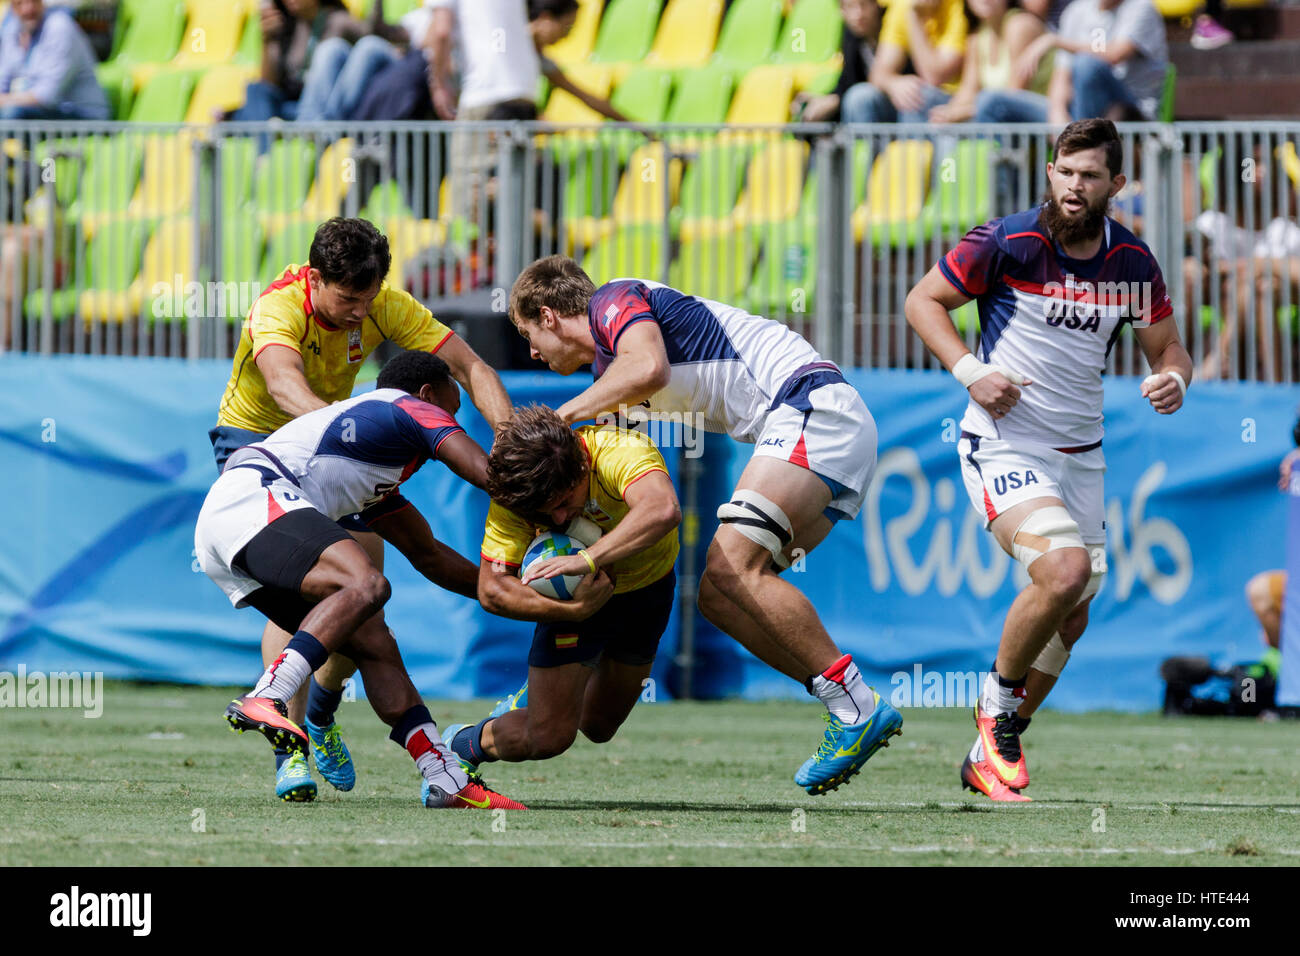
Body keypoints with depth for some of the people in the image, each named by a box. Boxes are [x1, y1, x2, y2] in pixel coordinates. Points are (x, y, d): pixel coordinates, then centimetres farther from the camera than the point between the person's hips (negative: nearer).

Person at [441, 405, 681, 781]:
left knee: (598, 726, 15)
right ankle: (458, 746, 21)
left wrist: (587, 559, -64)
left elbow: (663, 510, -60)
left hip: (649, 587, 1)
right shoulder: (512, 498, -30)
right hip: (577, 595, -1)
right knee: (548, 737, -9)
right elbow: (492, 591, -32)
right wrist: (574, 608, -45)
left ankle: (533, 698, 48)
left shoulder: (622, 451, -39)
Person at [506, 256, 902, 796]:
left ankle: (856, 708, -24)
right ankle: (853, 710, -4)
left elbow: (649, 367, -24)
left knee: (734, 567, -22)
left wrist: (565, 414, -12)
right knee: (718, 595, 2)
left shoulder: (614, 301, -3)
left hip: (812, 404, -10)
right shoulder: (609, 366, 26)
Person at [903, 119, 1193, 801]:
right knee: (1063, 570, -26)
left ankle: (988, 755, 25)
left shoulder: (1133, 262, 0)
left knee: (1068, 618, 8)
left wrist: (1174, 379, -11)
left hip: (1080, 455, 6)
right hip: (1003, 444, -6)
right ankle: (998, 702, -2)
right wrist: (970, 372, -18)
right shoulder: (1007, 243, -13)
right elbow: (923, 301, -4)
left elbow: (1167, 346, 13)